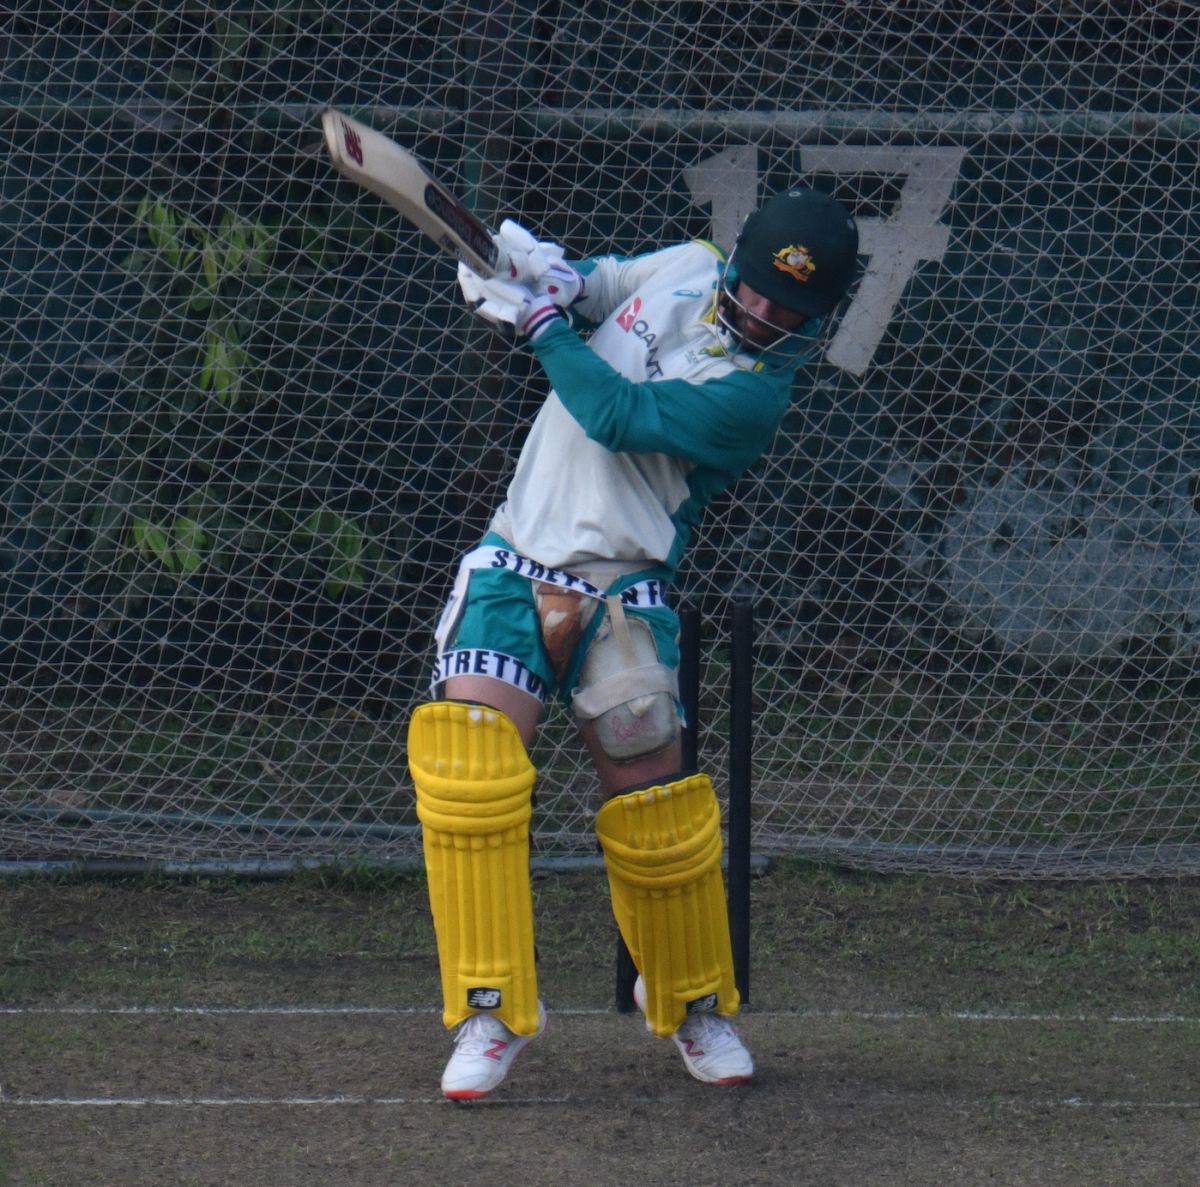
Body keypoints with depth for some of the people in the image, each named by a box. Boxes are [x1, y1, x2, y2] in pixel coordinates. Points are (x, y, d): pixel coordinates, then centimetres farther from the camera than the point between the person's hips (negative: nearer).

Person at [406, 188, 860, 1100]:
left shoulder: (754, 392, -15)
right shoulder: (689, 269, 6)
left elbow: (618, 417, -23)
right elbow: (592, 289, 23)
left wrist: (541, 321, -12)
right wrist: (549, 277, -1)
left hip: (619, 590, -4)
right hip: (516, 559, 5)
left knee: (655, 801, -4)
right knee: (467, 765, -13)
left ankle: (696, 1006, 24)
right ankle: (494, 1012, -5)